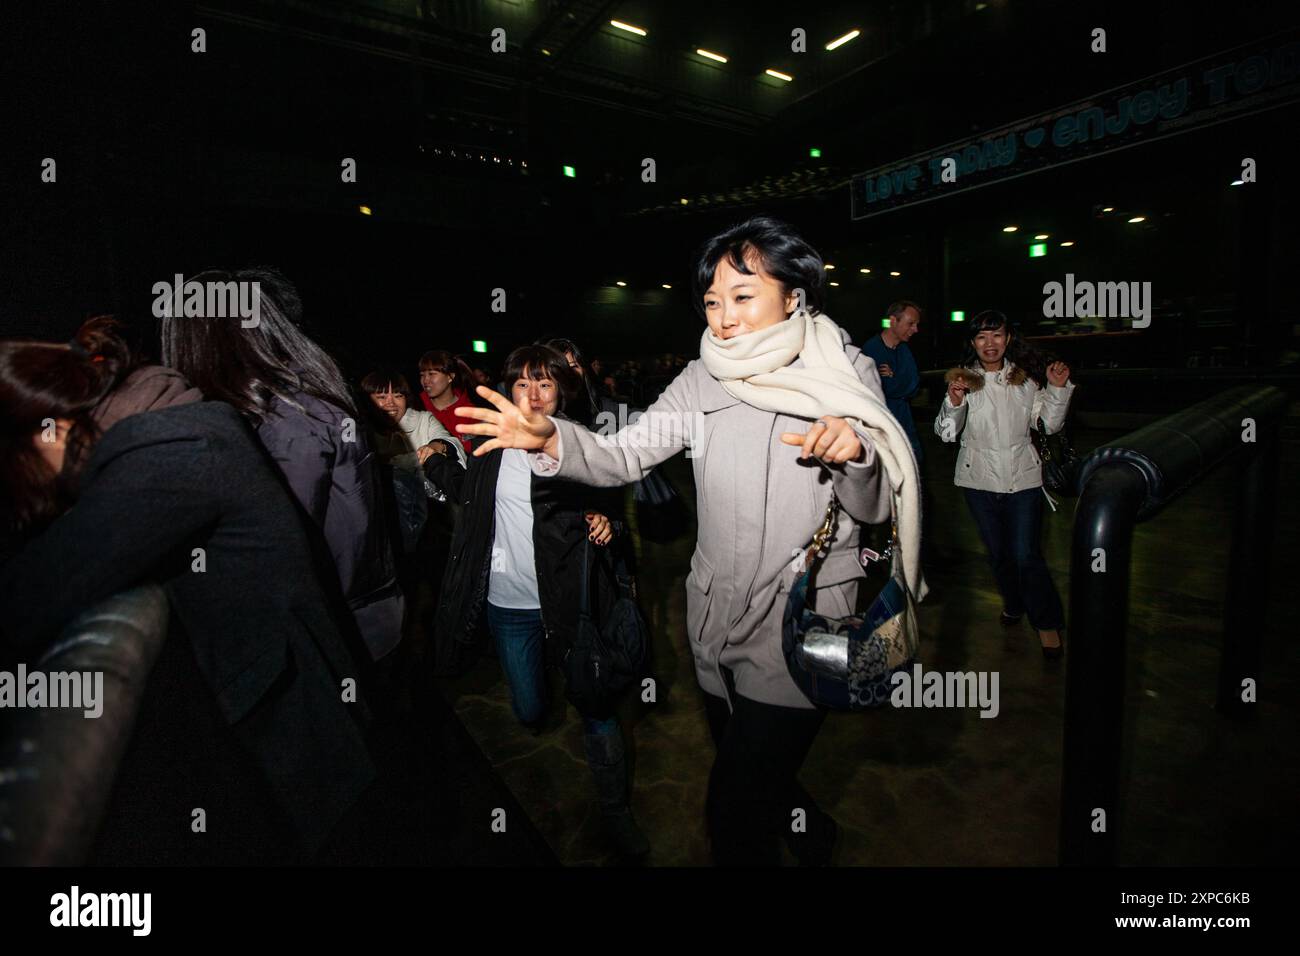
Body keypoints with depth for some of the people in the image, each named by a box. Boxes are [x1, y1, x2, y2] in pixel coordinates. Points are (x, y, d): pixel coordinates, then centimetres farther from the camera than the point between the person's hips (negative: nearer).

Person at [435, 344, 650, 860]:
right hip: (509, 602, 2)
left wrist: (607, 525, -12)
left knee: (596, 706, 3)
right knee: (529, 712, 15)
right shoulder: (491, 444, 2)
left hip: (571, 597, -2)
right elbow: (472, 515, 13)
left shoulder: (582, 442, -3)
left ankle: (617, 812, 24)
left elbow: (605, 506, 7)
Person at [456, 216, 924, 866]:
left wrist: (855, 454, -30)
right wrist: (551, 440, -28)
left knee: (737, 816, 0)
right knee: (745, 771, 25)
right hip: (717, 618, 4)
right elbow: (624, 455, -10)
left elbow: (873, 507, -9)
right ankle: (813, 836, 56)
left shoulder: (847, 376, -6)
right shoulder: (701, 383, -1)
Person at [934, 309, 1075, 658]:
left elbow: (1049, 424, 6)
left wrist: (1058, 389, -8)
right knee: (997, 552, 17)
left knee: (1026, 555, -4)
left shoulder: (1025, 377, -1)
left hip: (1022, 478, 0)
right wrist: (954, 402, -29)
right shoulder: (964, 380, -6)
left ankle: (1047, 622, 16)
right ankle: (1013, 603, 43)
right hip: (980, 480, 1)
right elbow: (946, 433, -12)